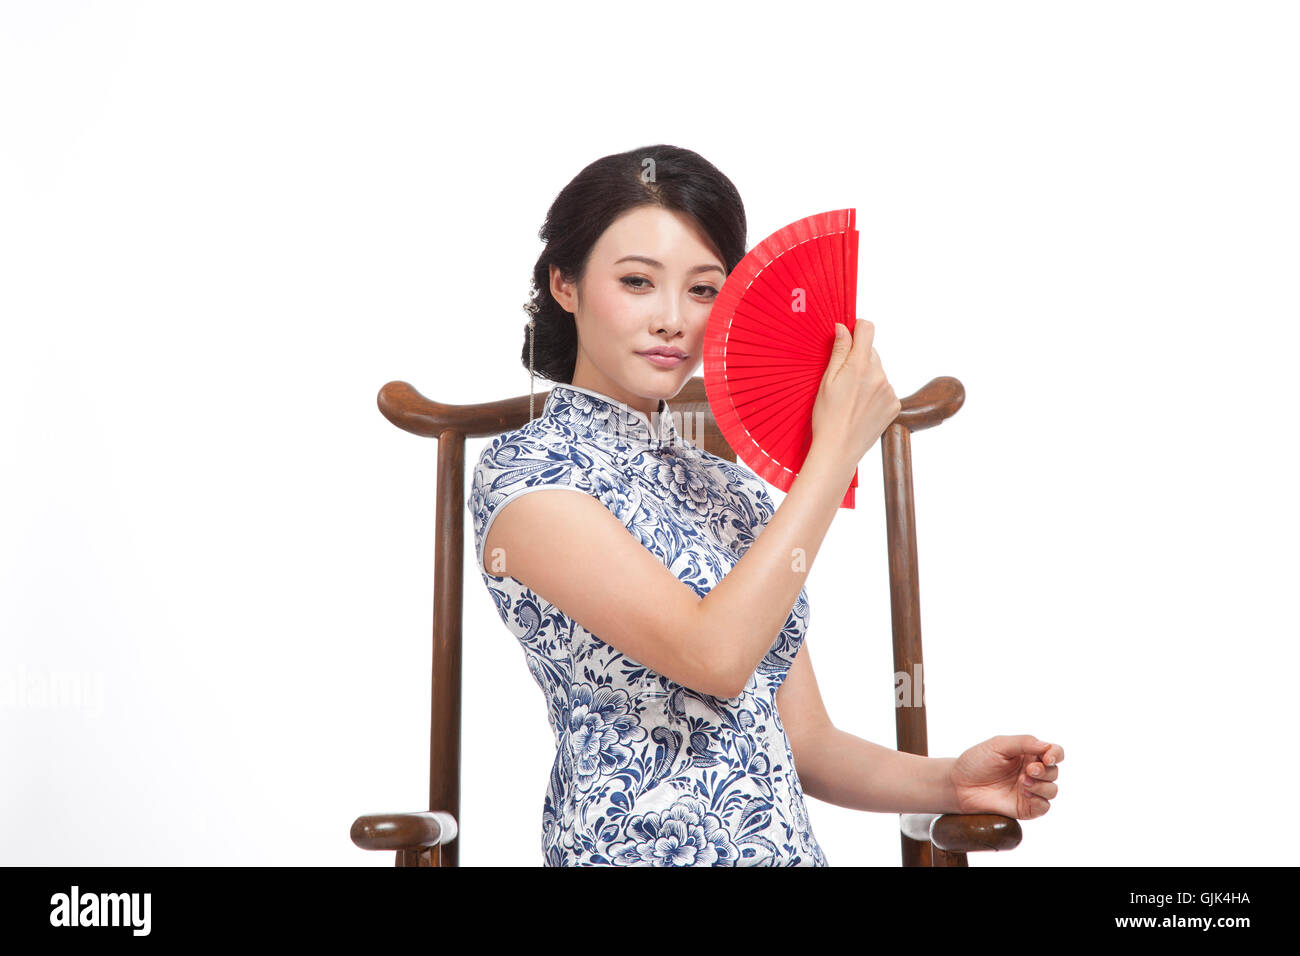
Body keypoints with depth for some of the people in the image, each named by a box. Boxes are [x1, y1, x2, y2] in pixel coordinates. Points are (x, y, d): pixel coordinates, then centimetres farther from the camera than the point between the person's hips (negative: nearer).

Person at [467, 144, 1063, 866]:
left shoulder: (738, 493, 11)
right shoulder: (524, 473, -7)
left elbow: (802, 741, 10)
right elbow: (714, 656, -19)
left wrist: (947, 781, -6)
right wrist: (837, 449, -13)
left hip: (787, 844, 5)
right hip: (629, 849, -4)